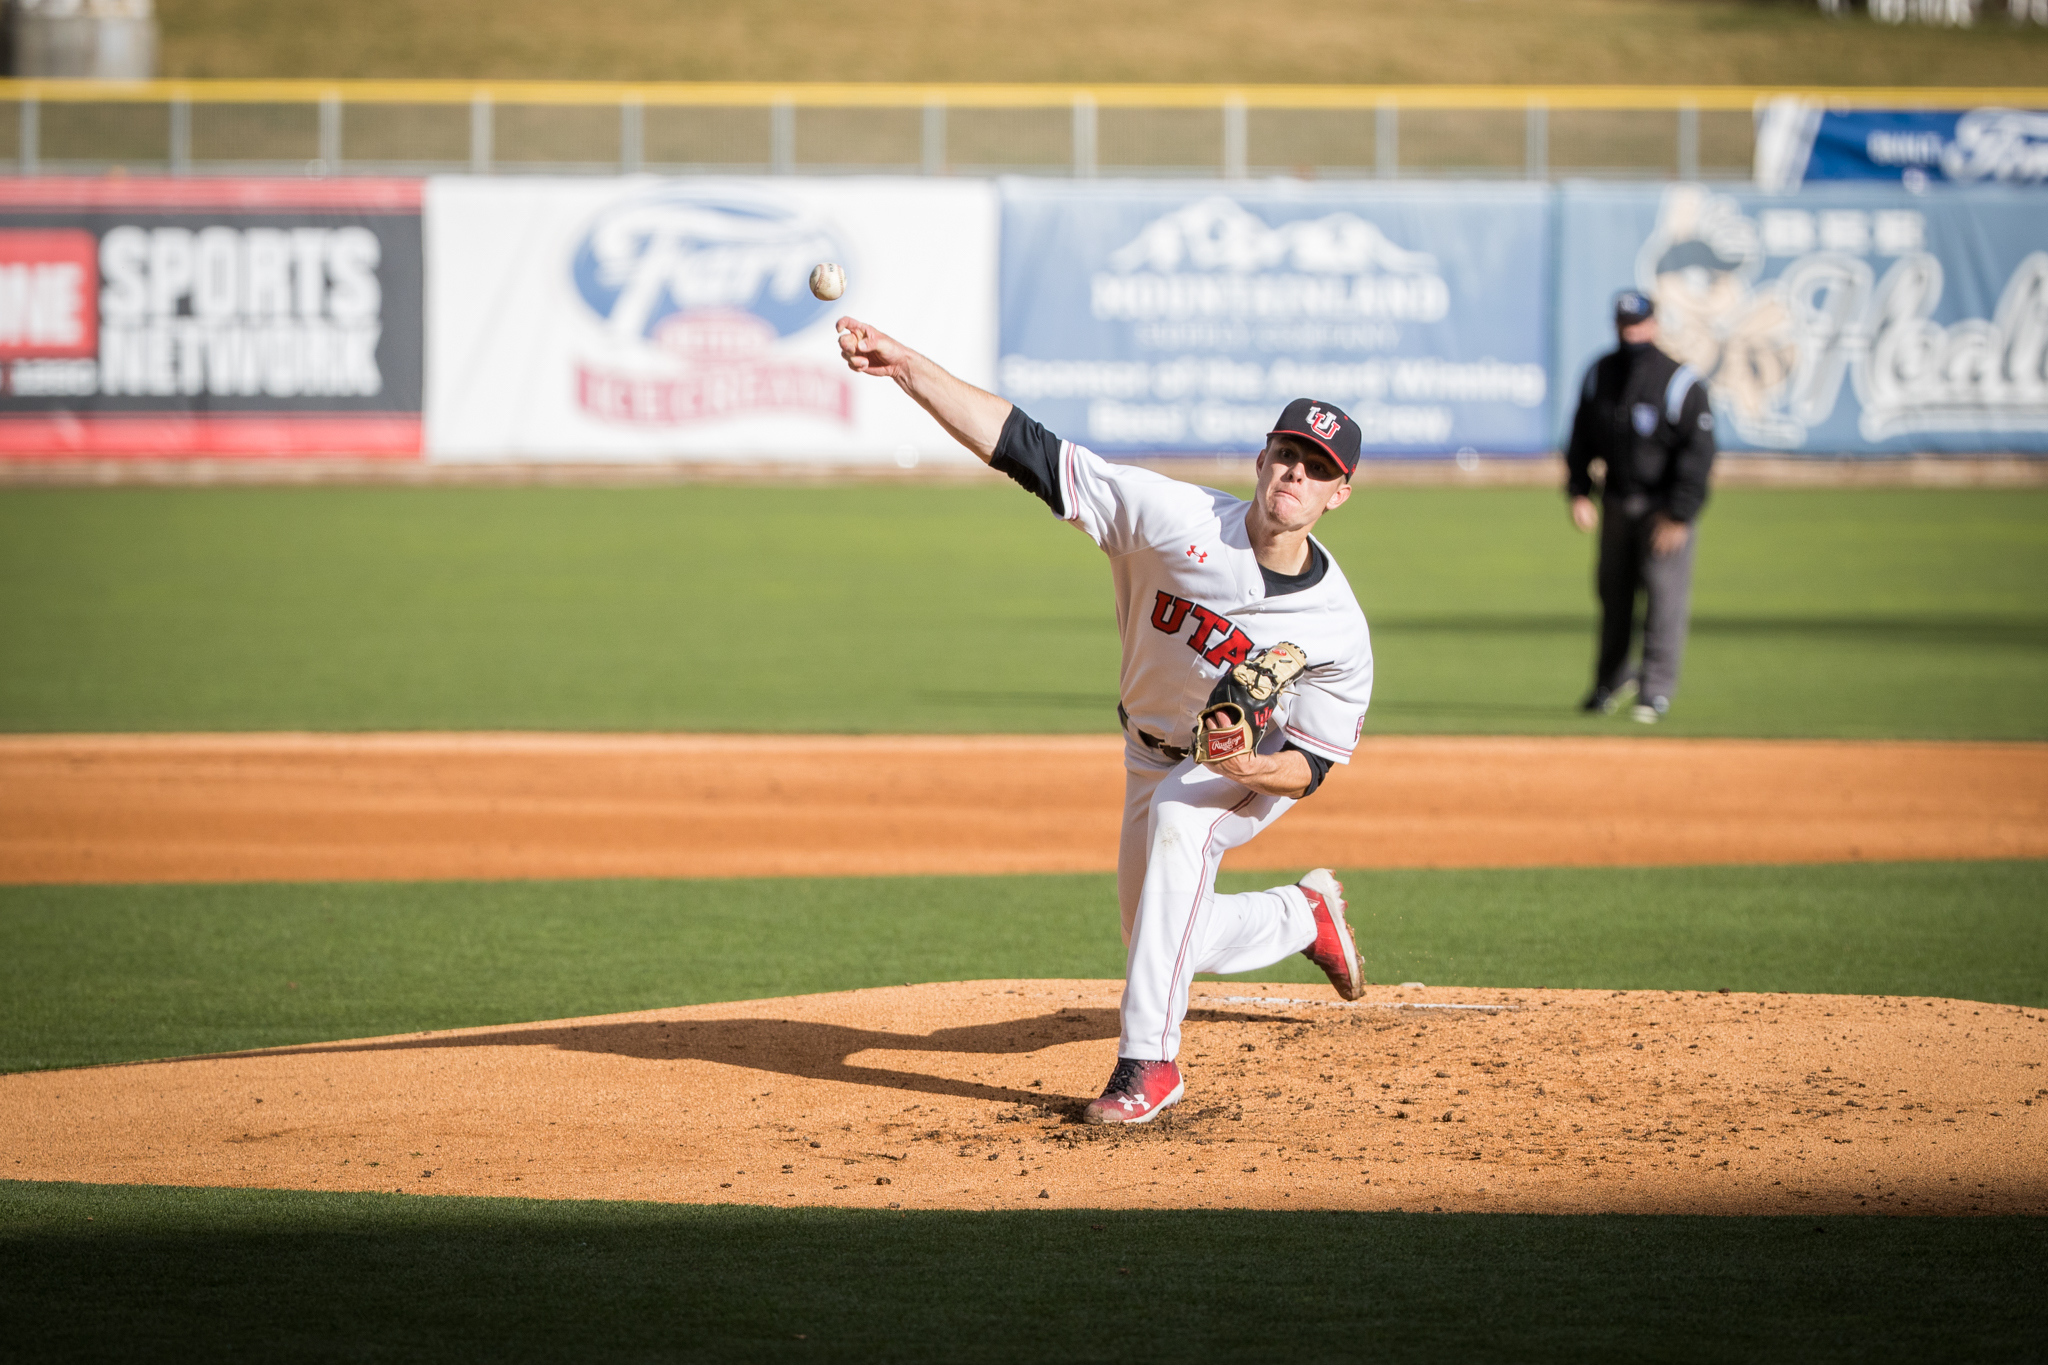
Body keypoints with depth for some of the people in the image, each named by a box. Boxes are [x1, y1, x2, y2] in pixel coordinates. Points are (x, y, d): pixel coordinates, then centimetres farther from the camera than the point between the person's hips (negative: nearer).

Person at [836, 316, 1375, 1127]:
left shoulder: (1338, 631, -29)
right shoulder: (1174, 519, -29)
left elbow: (1311, 766, -19)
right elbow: (1028, 450, -33)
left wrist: (1257, 768, -43)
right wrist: (909, 369, -42)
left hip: (1257, 771, -4)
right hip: (1154, 751, 4)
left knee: (1179, 816, -37)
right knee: (1160, 947, 13)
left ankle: (1148, 1057, -33)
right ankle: (1304, 916, 45)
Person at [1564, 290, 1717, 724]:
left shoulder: (1681, 382, -14)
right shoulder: (1599, 374, 3)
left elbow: (1698, 453, -15)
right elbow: (1582, 438, 13)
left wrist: (1678, 516, -19)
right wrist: (1578, 491, 0)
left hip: (1665, 506, -5)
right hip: (1616, 503, 5)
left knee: (1664, 595, -8)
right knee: (1613, 592, 12)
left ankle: (1656, 689, -2)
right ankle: (1612, 678, 29)